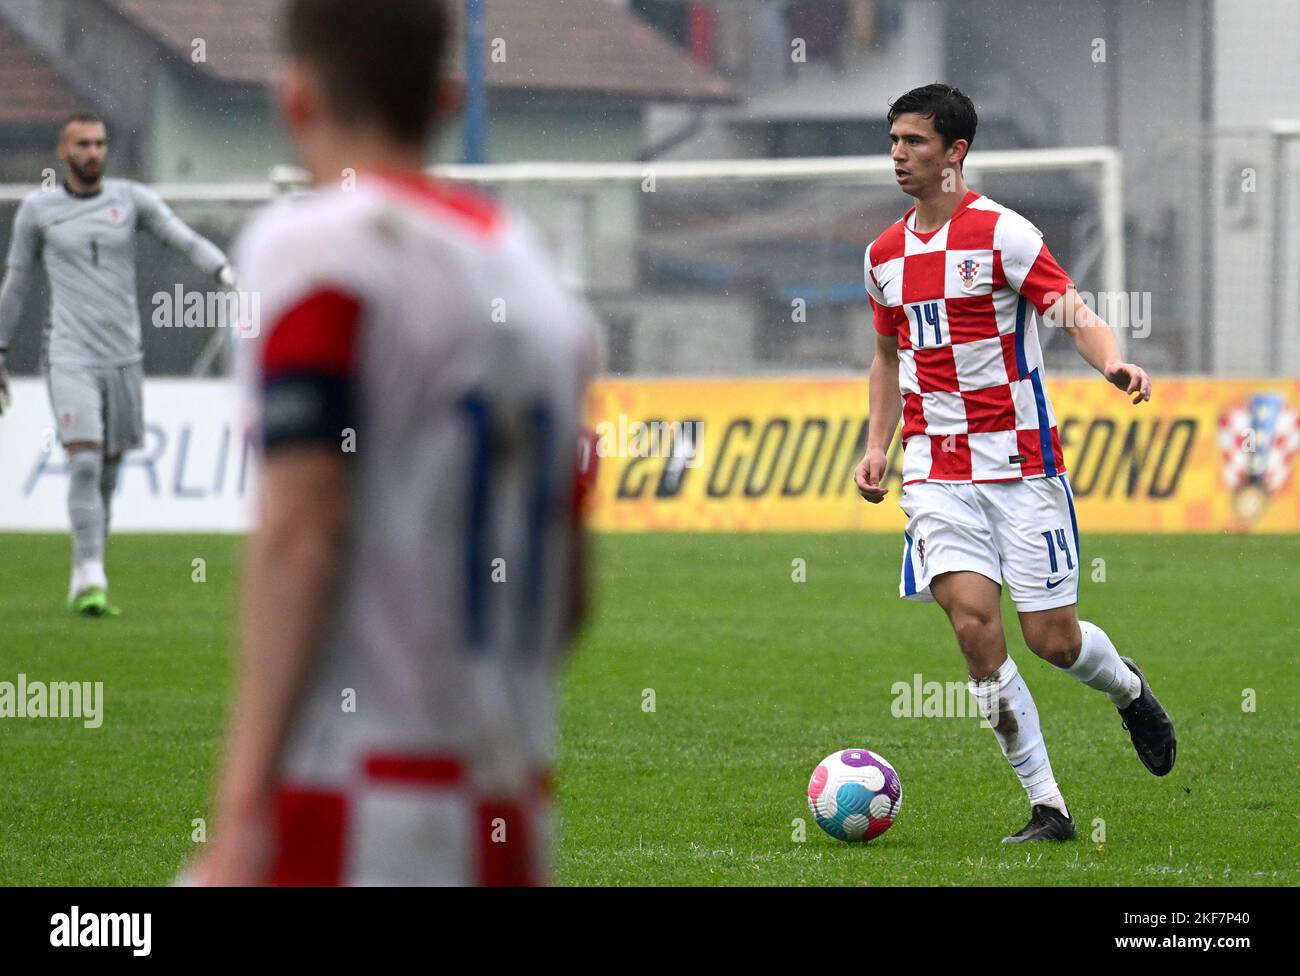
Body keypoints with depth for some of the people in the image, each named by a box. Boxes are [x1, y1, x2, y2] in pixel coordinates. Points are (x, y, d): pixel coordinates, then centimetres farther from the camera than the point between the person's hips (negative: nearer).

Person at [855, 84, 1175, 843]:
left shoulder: (1002, 232, -8)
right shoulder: (886, 254, 10)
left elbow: (1073, 312, -15)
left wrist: (1112, 362, -36)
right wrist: (877, 447, 12)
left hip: (1020, 459, -4)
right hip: (936, 465, 4)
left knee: (1052, 637, -3)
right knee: (974, 622, -14)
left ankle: (1128, 689, 35)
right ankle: (1048, 807, -8)